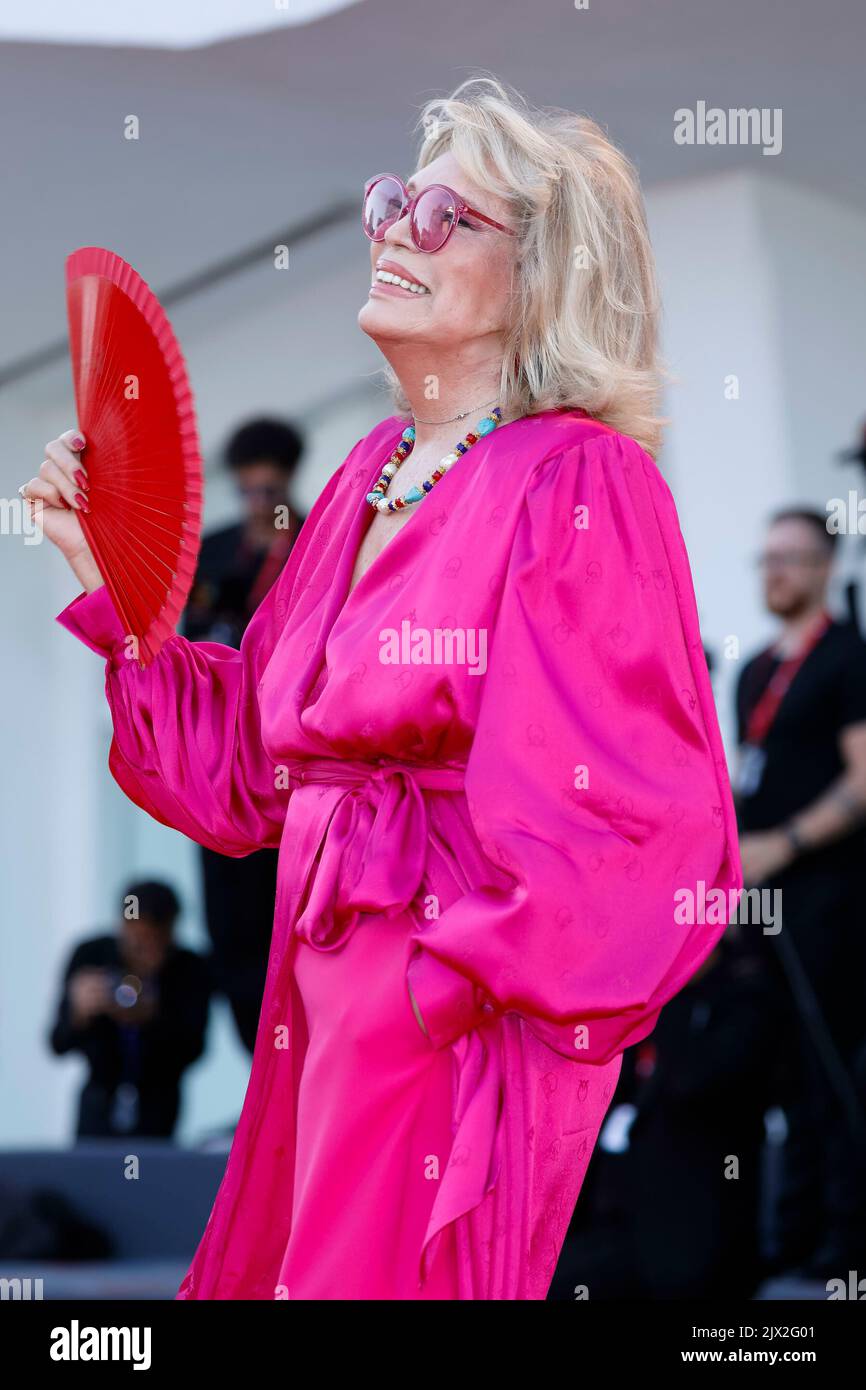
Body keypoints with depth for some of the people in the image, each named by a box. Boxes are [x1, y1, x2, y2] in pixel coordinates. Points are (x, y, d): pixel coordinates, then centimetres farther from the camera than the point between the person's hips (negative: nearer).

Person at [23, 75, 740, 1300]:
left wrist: (451, 992, -16)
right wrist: (102, 571, 13)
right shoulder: (373, 475, 12)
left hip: (464, 1028, -8)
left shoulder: (577, 489, -12)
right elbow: (247, 763, 16)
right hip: (325, 1000, 8)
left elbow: (625, 829, -17)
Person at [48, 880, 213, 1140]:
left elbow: (191, 1049, -22)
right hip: (101, 1097, 1)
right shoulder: (90, 955, -14)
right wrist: (81, 1012, -40)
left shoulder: (192, 970, -15)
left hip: (157, 1102, -1)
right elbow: (59, 1043, -18)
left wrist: (149, 1016, -40)